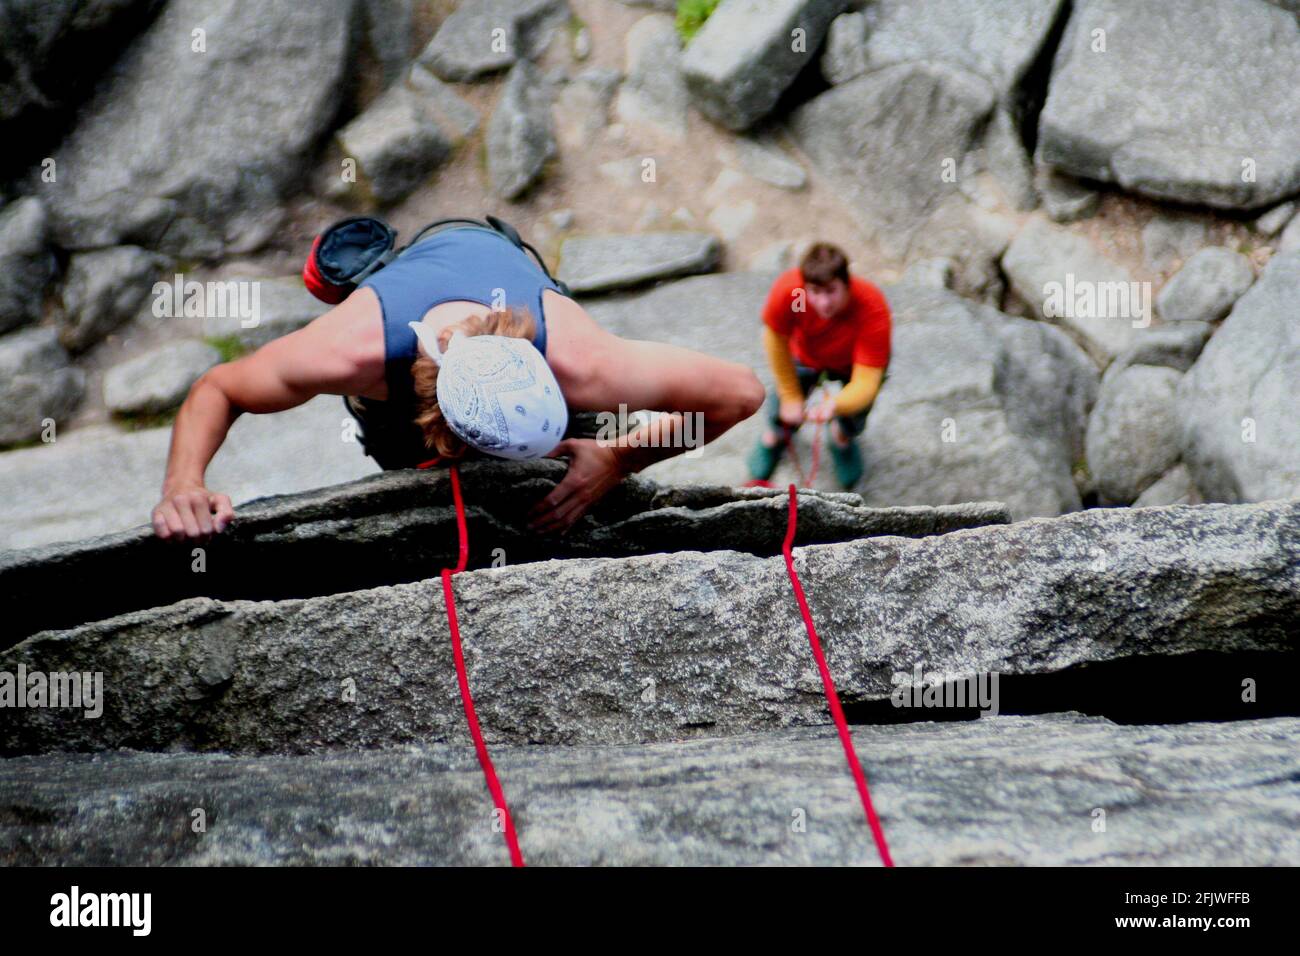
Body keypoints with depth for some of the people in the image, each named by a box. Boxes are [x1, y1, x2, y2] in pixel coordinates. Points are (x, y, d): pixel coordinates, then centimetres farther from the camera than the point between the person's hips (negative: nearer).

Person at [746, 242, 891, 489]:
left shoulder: (873, 310, -44)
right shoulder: (787, 290, -42)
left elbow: (866, 382, -42)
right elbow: (775, 338, -21)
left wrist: (836, 405, -64)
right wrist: (791, 396, -10)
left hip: (855, 362, -1)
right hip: (806, 354, 1)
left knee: (854, 422, 1)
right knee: (784, 414, 5)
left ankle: (842, 437, 42)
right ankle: (776, 435, 46)